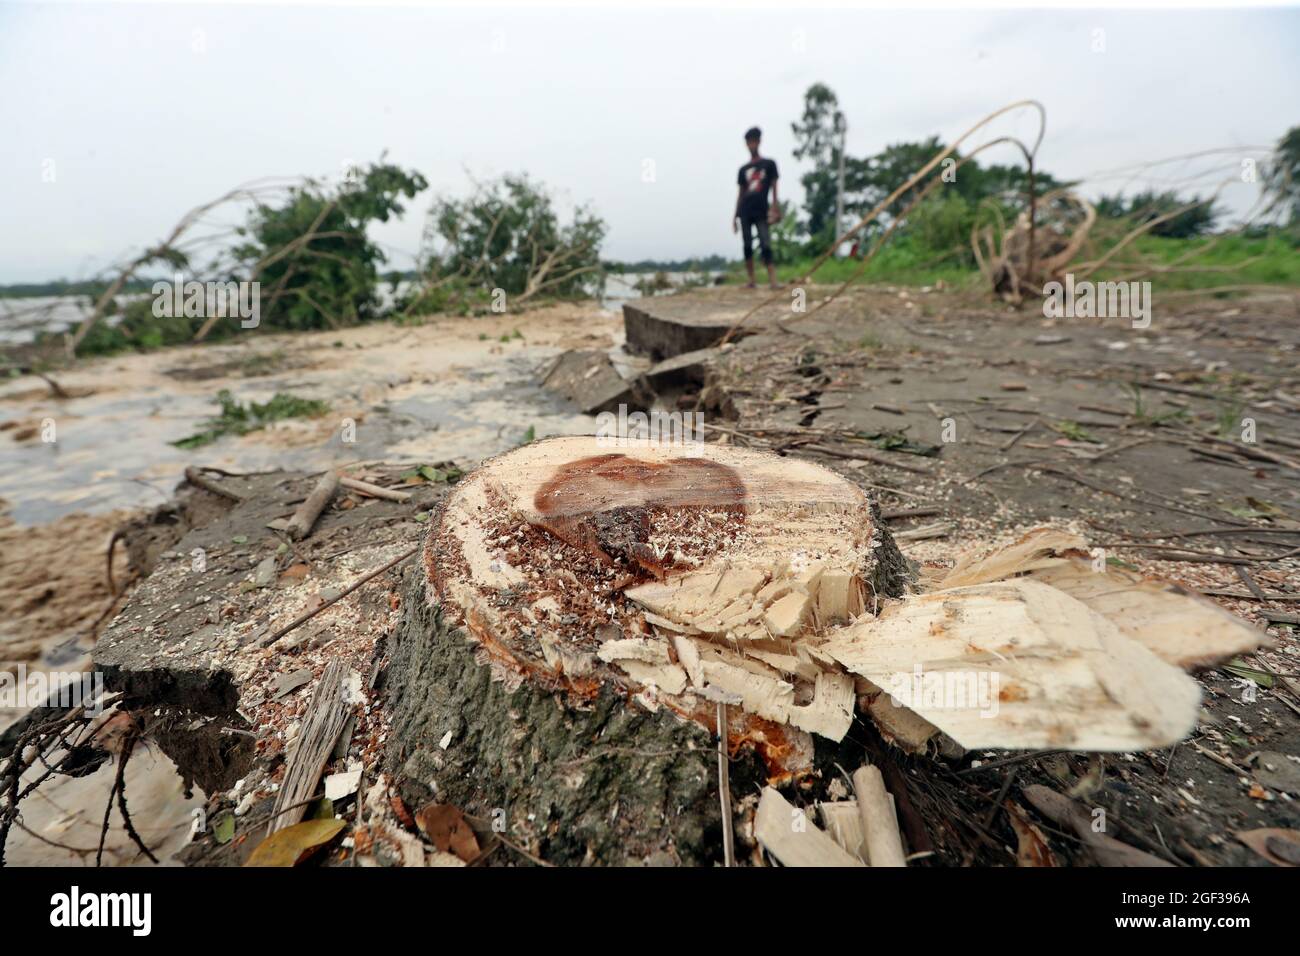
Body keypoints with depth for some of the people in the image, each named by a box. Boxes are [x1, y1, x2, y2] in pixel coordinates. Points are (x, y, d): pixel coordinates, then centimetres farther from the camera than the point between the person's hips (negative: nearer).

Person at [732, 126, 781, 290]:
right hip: (745, 212, 3)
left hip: (762, 212, -3)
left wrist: (775, 209, -8)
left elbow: (774, 189, 3)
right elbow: (740, 193, 15)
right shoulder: (743, 169, 14)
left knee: (766, 245, -10)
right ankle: (751, 280, 5)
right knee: (748, 246, 1)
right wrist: (735, 215, 8)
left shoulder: (769, 164, 7)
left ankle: (772, 280, -15)